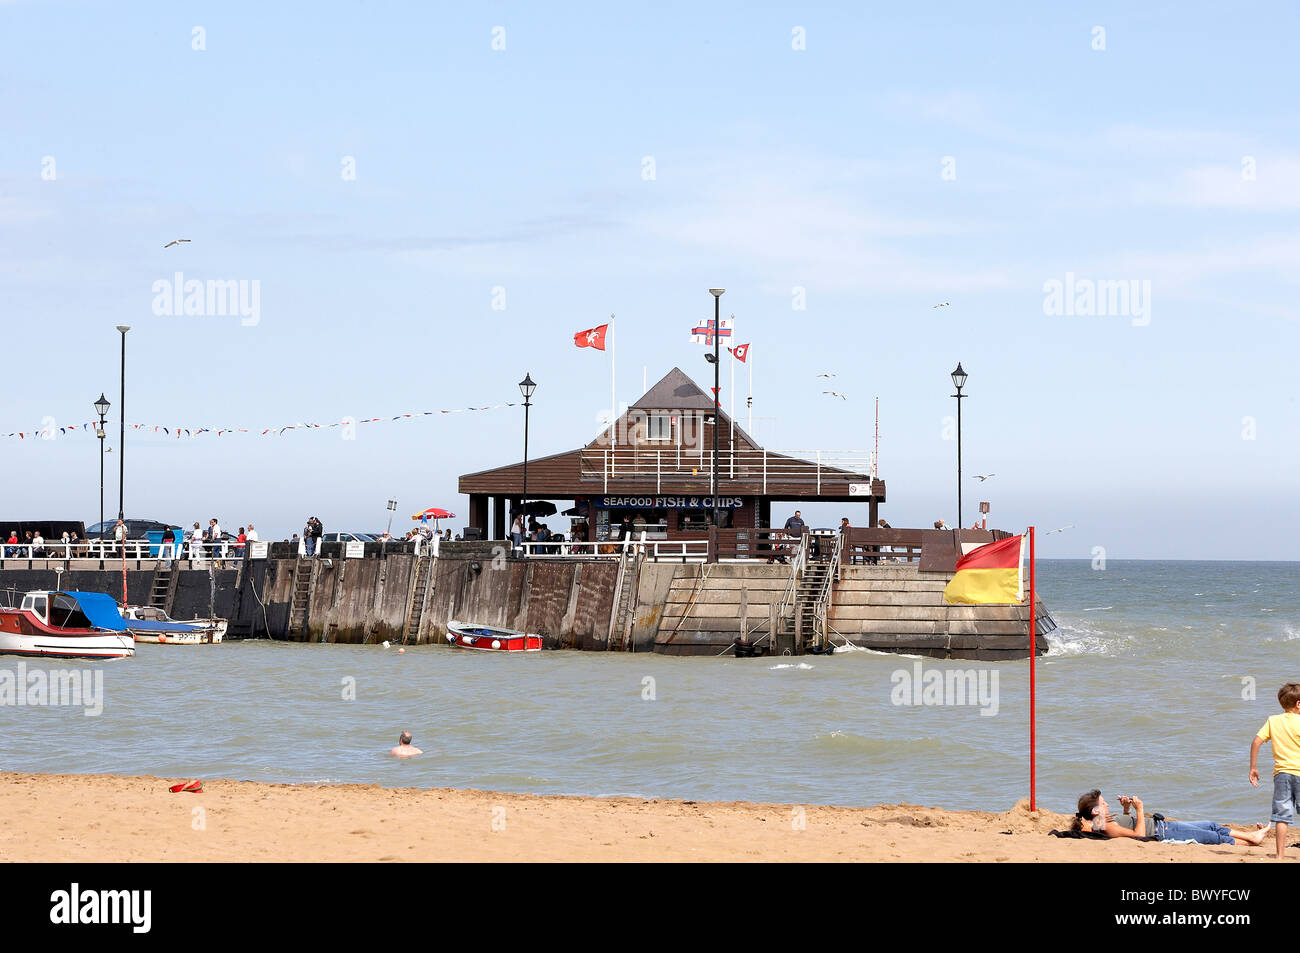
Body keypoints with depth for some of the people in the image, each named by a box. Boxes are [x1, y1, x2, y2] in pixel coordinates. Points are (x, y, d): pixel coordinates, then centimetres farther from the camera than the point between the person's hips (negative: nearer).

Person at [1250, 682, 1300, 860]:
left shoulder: (1273, 721, 6)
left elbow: (1256, 742, 0)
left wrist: (1252, 768, 6)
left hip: (1281, 773, 3)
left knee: (1282, 815, 3)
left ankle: (1280, 854, -2)